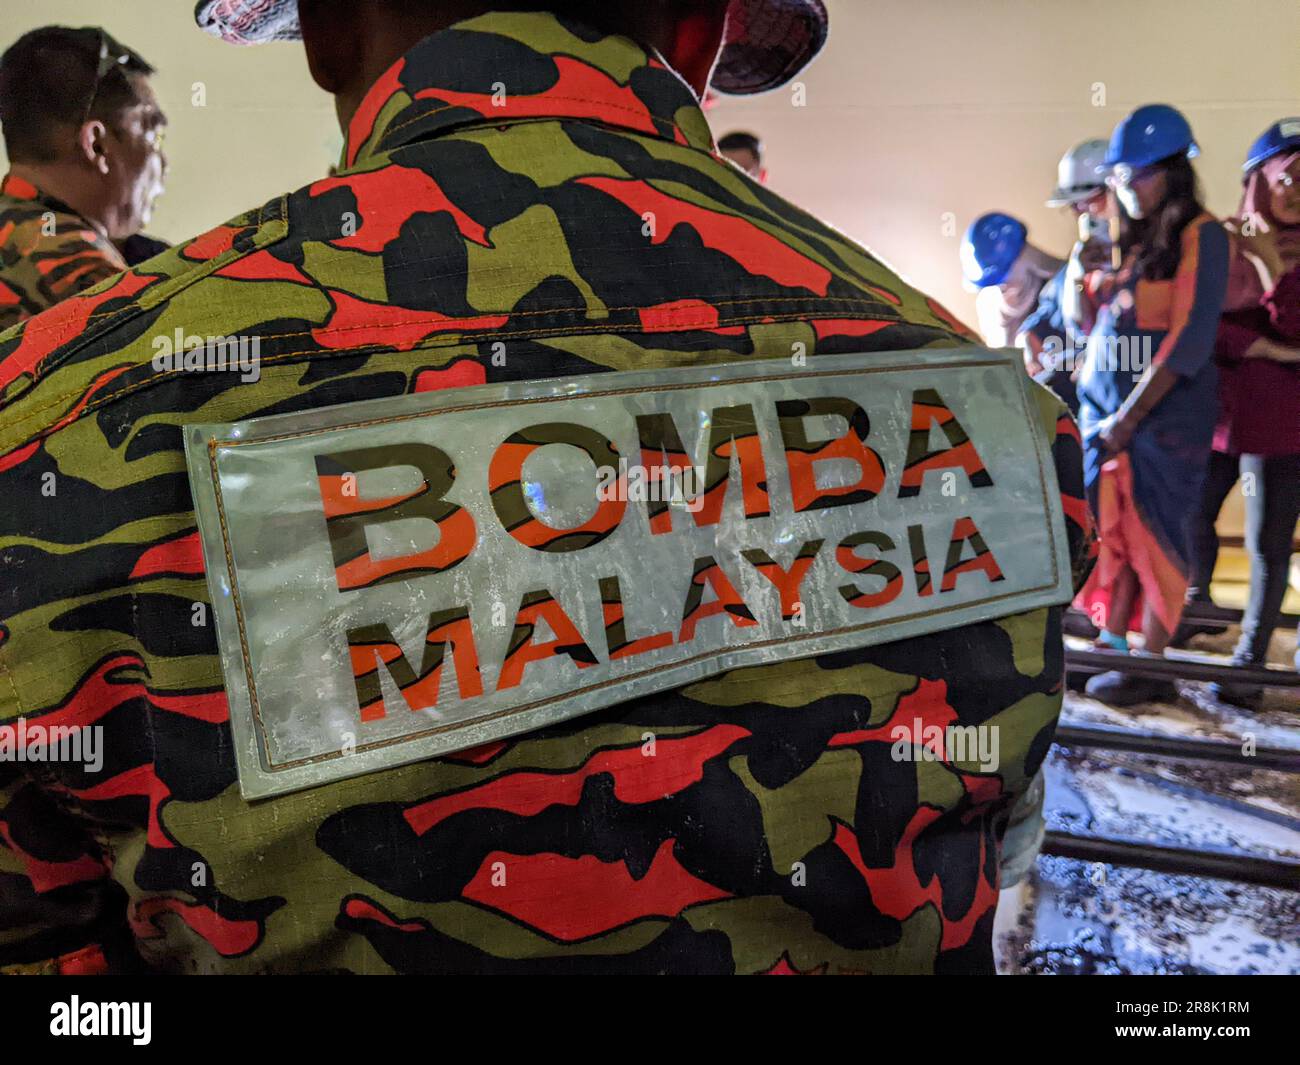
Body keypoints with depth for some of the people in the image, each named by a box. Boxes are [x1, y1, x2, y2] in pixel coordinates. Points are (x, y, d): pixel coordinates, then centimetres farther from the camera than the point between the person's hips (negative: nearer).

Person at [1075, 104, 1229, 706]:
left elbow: (1191, 339, -16)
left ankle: (1151, 667, 7)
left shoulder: (1200, 236, -7)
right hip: (1106, 408, 7)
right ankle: (1111, 646, 19)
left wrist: (1131, 417, -16)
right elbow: (1090, 324, 18)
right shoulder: (1131, 243, 15)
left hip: (1165, 413, -7)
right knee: (1114, 529, 9)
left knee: (1154, 533, -2)